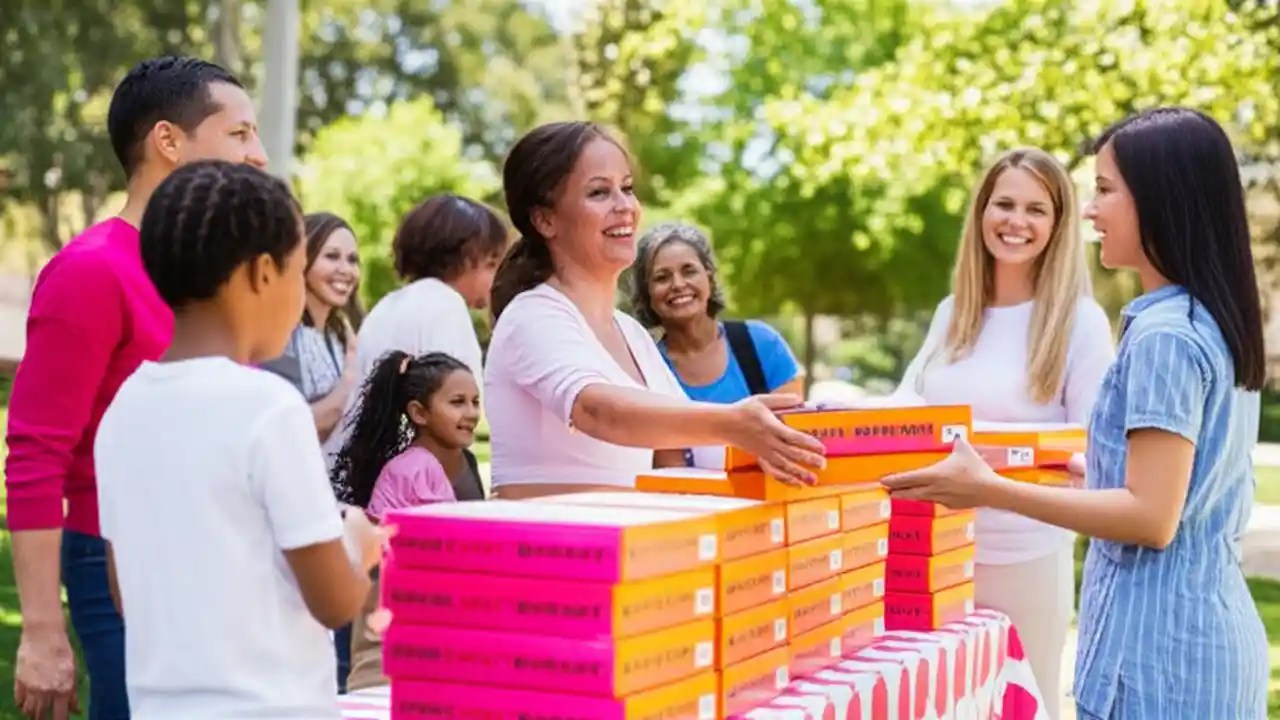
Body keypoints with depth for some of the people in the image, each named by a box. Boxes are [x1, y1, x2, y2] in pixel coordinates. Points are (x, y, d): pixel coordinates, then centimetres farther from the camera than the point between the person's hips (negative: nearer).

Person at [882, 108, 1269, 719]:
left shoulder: (1164, 335, -19)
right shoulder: (1219, 325, 10)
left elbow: (1151, 518, -22)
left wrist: (990, 489, -20)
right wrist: (1095, 468, 25)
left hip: (1159, 649, -9)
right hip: (1213, 628, 9)